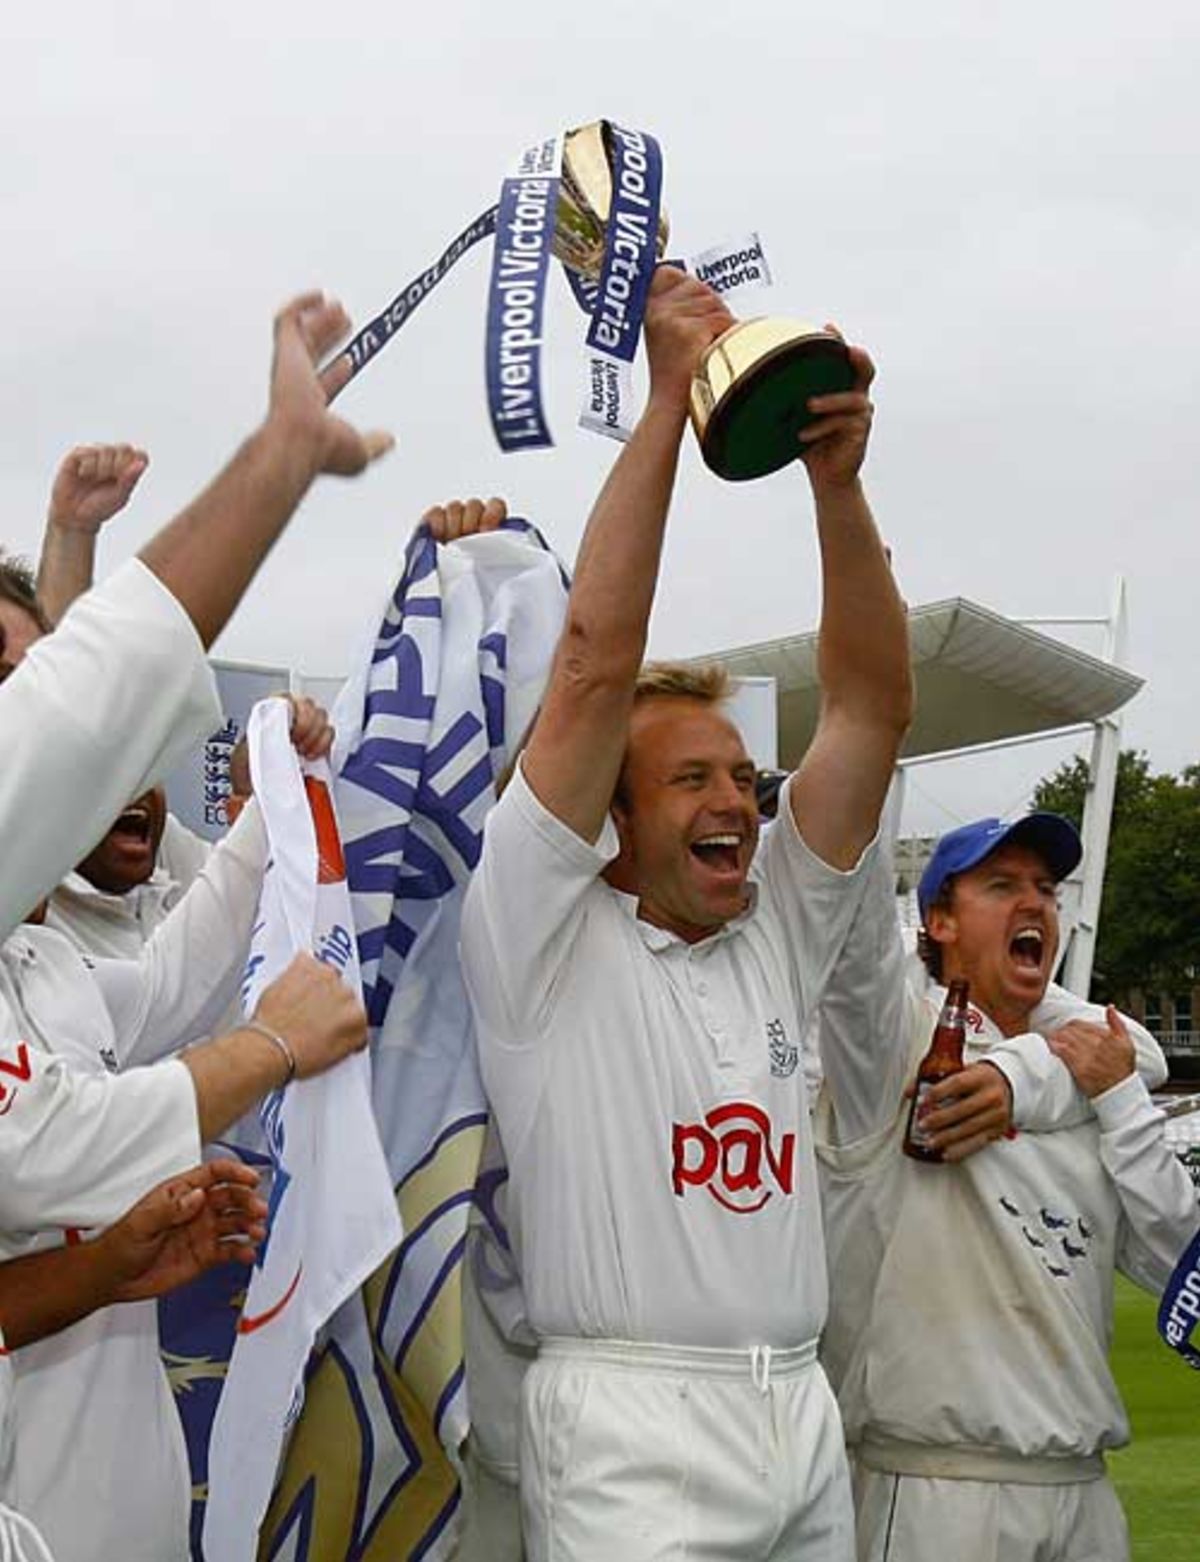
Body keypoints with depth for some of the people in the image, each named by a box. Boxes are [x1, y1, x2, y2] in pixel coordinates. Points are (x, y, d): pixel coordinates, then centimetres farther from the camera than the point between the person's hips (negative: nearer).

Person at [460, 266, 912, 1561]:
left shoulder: (778, 935, 12)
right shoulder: (547, 939, -3)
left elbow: (869, 709, 4)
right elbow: (595, 667, -13)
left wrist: (838, 480, -8)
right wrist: (668, 402, -12)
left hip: (805, 1416, 6)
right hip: (631, 1429, -6)